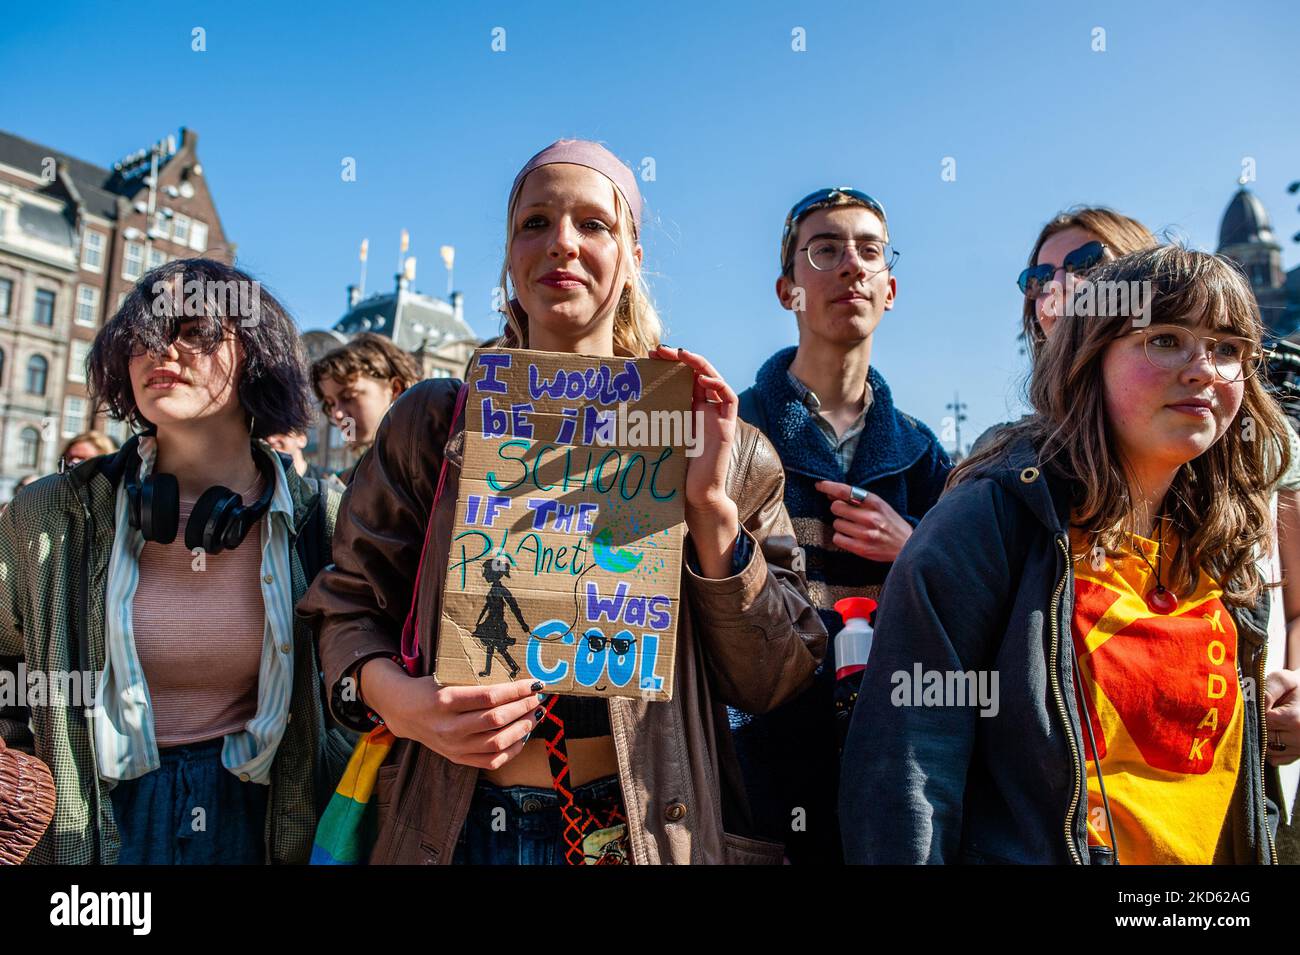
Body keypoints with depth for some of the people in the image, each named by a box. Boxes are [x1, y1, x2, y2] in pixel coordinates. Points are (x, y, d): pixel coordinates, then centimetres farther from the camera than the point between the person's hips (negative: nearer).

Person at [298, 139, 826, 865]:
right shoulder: (433, 423, 0)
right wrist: (396, 698, -15)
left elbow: (771, 682, -5)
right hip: (462, 826, 1)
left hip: (652, 828, 0)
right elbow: (349, 604, 4)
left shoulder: (702, 432, -2)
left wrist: (710, 506, -16)